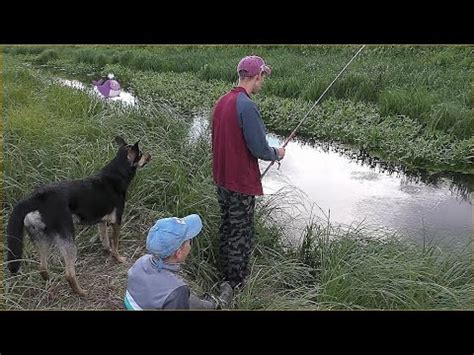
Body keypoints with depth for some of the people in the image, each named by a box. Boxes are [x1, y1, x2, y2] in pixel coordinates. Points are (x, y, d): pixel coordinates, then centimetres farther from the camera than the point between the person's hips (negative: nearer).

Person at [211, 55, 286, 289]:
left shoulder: (221, 101, 6)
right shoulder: (247, 106, -22)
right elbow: (259, 149, -22)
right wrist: (277, 153, 0)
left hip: (221, 178, 9)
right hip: (241, 183, -9)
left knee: (227, 227, 20)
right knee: (241, 234, 5)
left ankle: (226, 275, 35)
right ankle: (236, 285, 18)